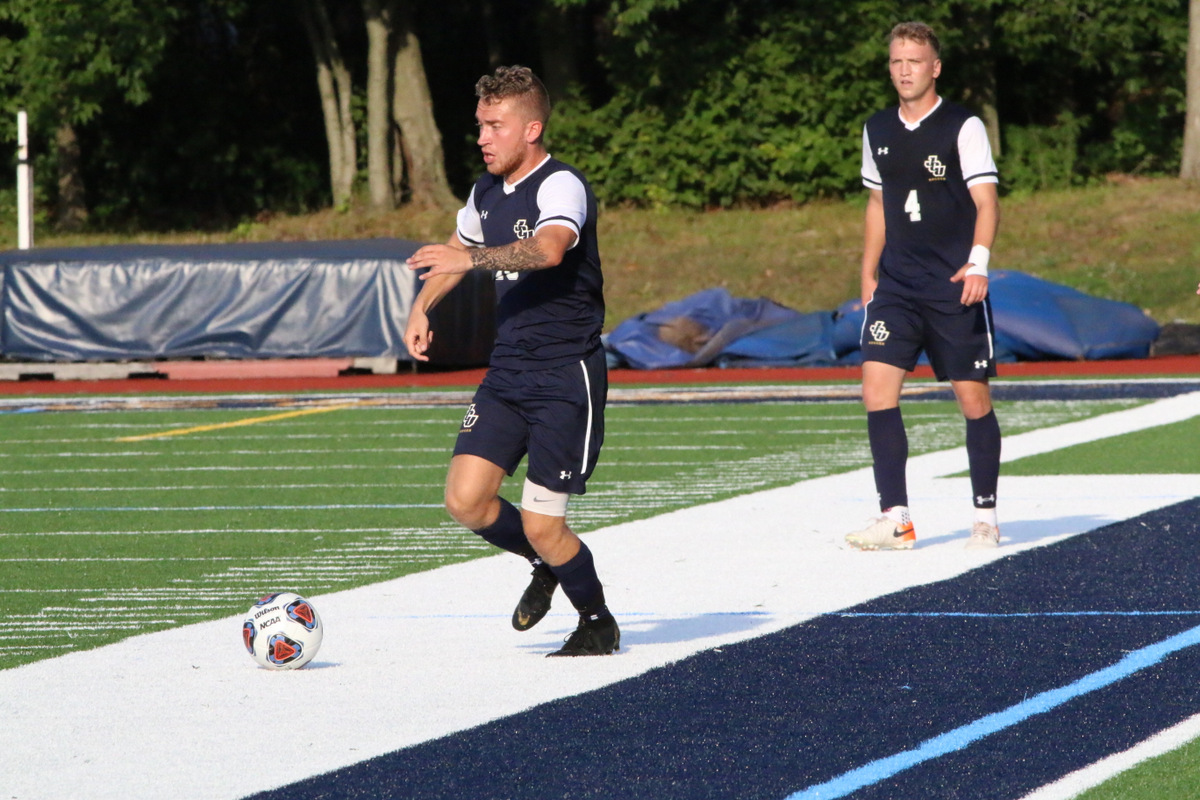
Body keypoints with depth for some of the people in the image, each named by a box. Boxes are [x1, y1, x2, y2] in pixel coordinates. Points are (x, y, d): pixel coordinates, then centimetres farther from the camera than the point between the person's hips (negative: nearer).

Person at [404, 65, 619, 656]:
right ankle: (546, 565, 22)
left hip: (566, 377, -7)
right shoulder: (487, 191, 11)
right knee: (465, 501, -7)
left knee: (541, 527, -7)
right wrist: (422, 306, 14)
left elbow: (548, 249, -37)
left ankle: (598, 623, 19)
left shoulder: (561, 186, -15)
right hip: (507, 373, 7)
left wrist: (470, 256, -49)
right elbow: (459, 251, 30)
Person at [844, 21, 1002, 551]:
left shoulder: (963, 128, -4)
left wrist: (977, 264, -23)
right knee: (877, 391, -11)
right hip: (896, 286, 4)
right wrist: (868, 275, 19)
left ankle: (985, 516, 15)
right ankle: (895, 520, -10)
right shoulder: (877, 131, 12)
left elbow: (986, 202, -9)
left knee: (973, 399, 0)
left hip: (955, 288, -4)